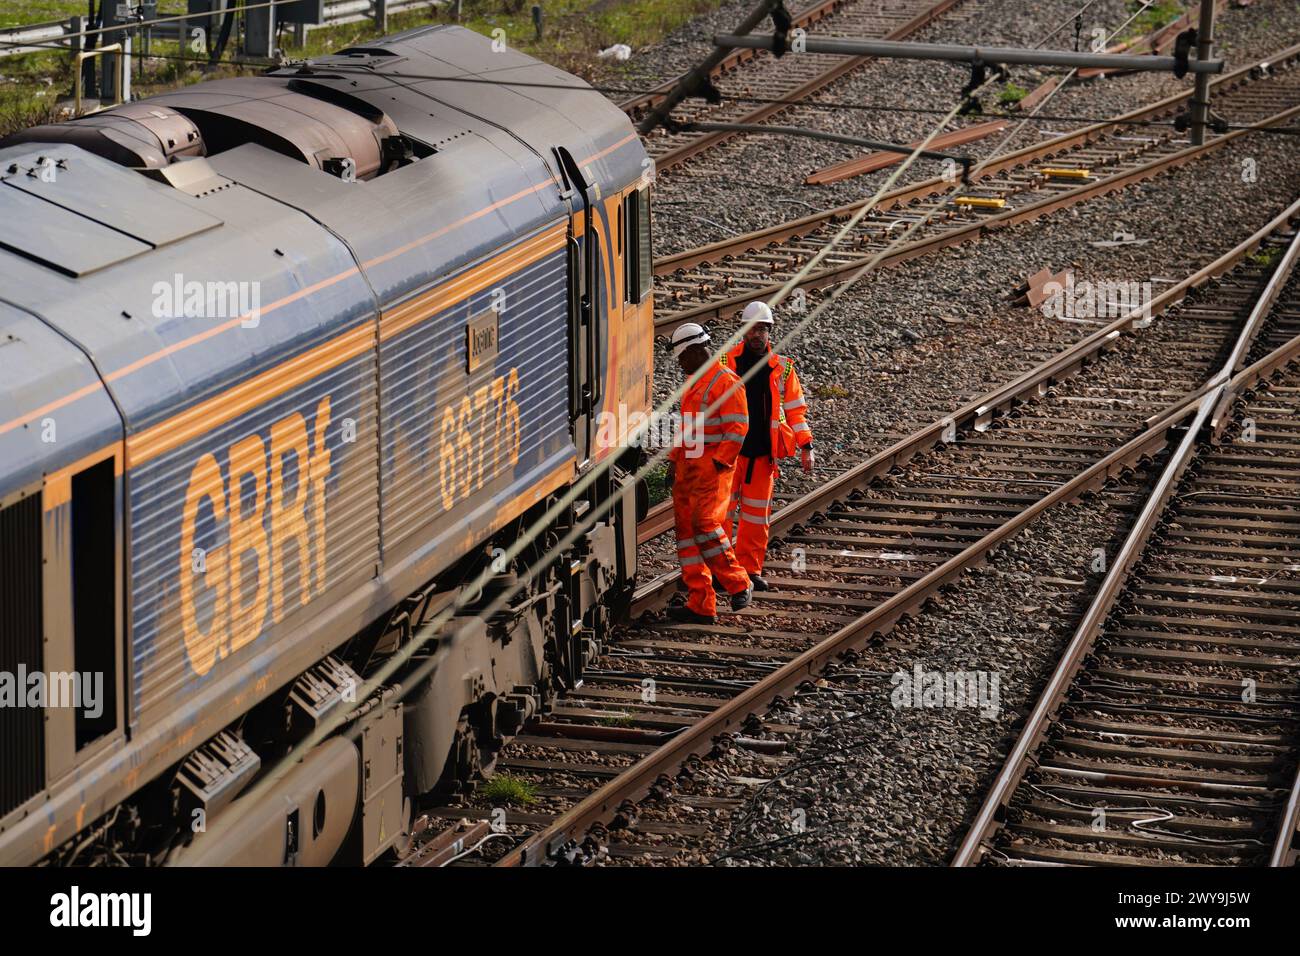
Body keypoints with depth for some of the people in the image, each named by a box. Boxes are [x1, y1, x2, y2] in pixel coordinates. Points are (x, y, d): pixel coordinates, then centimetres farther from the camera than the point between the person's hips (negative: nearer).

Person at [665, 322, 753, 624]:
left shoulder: (726, 382, -9)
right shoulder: (693, 384, 20)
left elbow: (737, 430, -14)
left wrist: (718, 464, -18)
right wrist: (674, 462, 18)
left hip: (713, 467, -9)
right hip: (688, 468, 9)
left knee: (705, 524, -19)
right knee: (686, 530, 3)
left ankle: (739, 585, -3)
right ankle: (701, 606, 3)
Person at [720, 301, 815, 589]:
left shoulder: (782, 368, 6)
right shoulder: (726, 362, 0)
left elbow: (796, 409, 10)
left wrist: (806, 446, 2)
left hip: (763, 453, 2)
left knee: (757, 514, 7)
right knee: (723, 510, -3)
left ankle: (750, 569, 16)